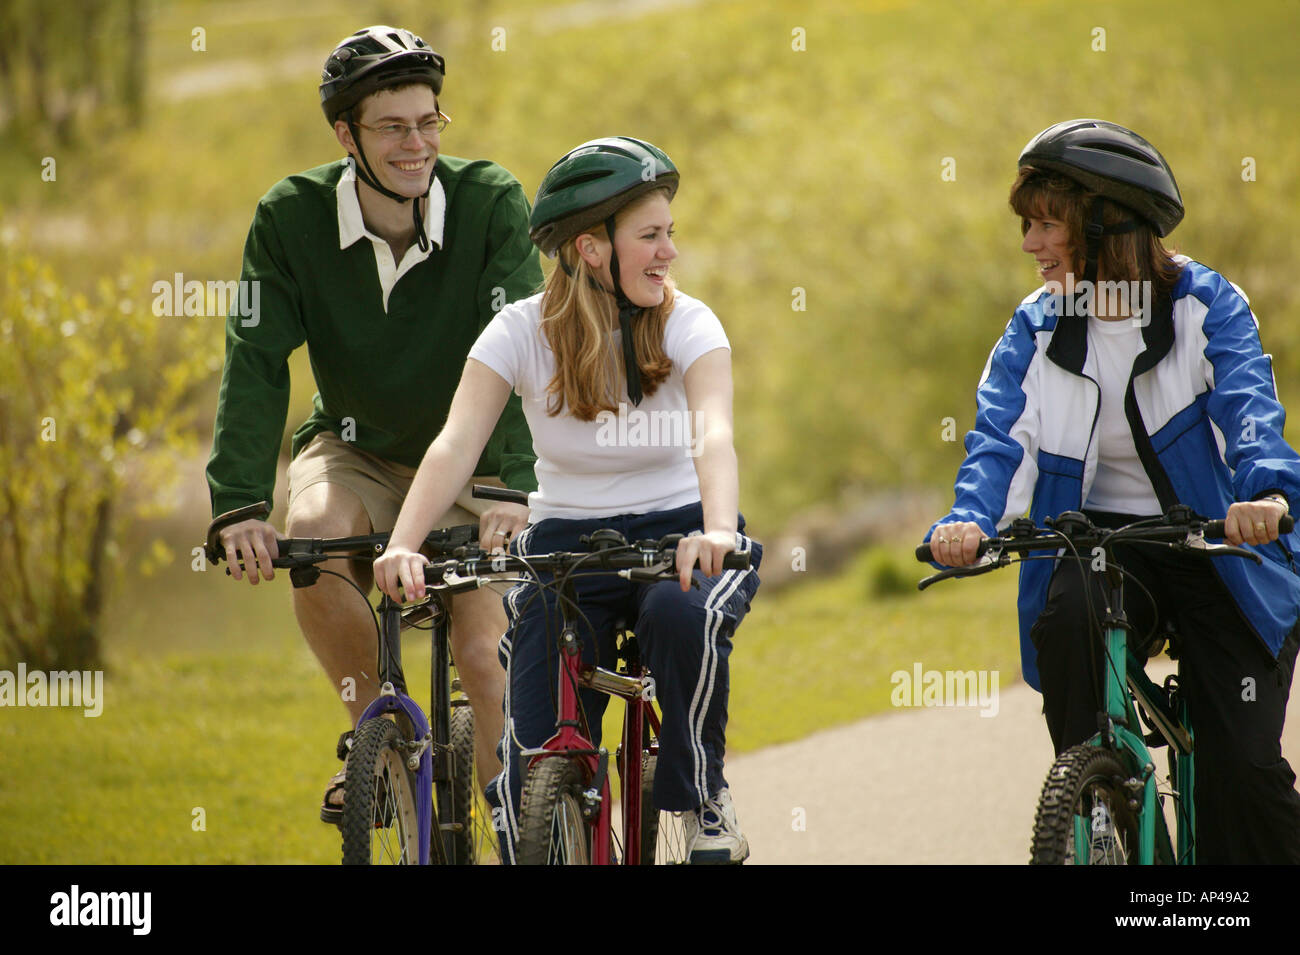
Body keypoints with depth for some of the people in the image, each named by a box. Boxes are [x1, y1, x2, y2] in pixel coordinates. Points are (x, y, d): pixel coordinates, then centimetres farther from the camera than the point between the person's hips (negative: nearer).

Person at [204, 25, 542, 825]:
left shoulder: (491, 203, -19)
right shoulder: (293, 217, -15)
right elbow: (257, 361, -20)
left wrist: (516, 486, -41)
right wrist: (239, 504, -33)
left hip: (466, 462, -1)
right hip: (355, 451, 1)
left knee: (486, 655, -15)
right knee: (314, 531, -32)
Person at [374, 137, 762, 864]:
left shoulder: (688, 325, -9)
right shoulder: (523, 332, -7)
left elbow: (713, 434, -27)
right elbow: (457, 443, -20)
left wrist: (719, 531, -48)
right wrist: (403, 546, -37)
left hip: (675, 535, -1)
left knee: (682, 613, -37)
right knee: (535, 774, -16)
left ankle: (704, 797, -14)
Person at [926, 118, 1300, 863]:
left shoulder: (1207, 305, -6)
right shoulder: (1036, 329, 3)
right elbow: (1002, 438, -10)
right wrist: (969, 523, -33)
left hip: (1219, 545, -2)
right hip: (1102, 541, 2)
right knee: (1063, 618, -33)